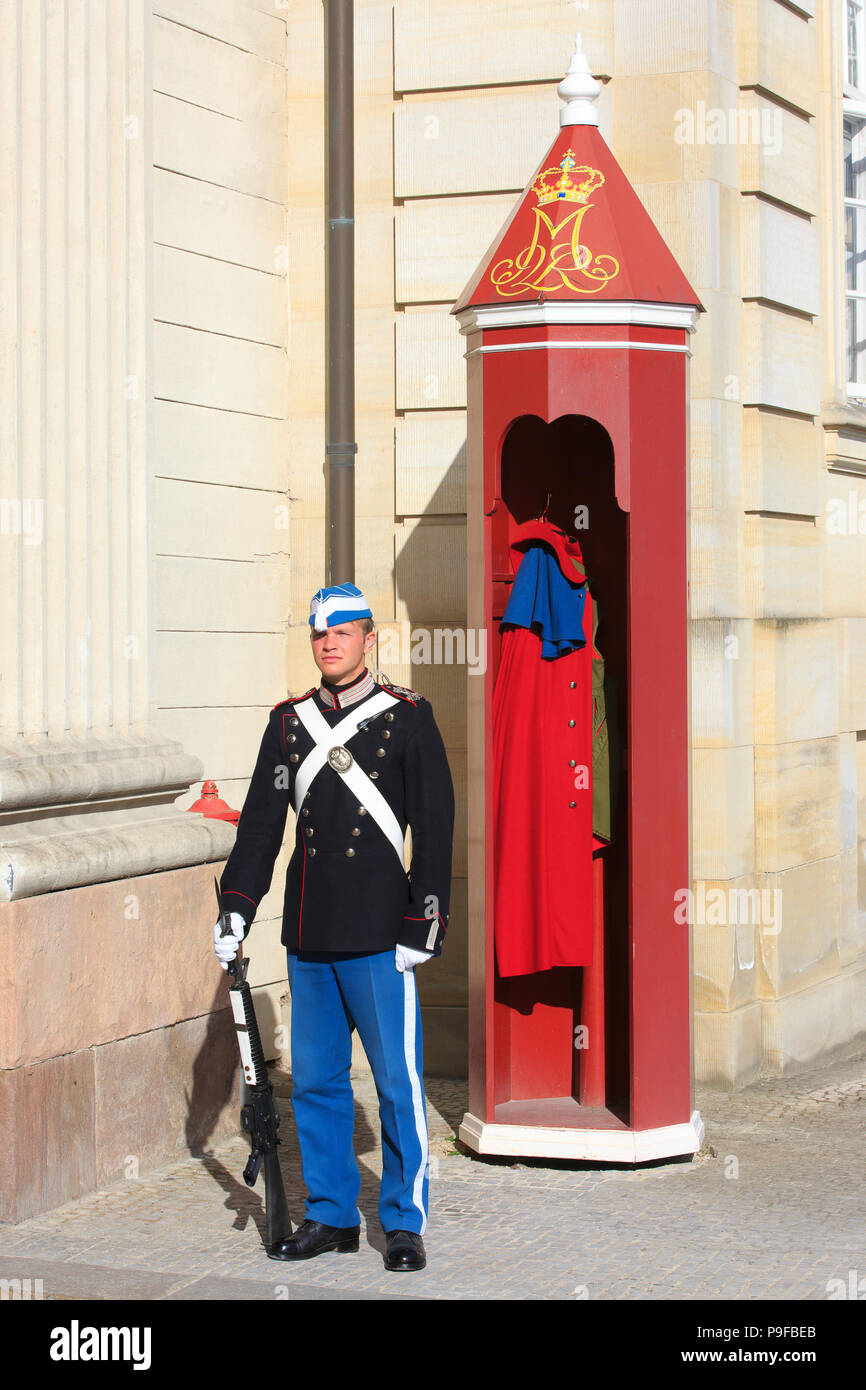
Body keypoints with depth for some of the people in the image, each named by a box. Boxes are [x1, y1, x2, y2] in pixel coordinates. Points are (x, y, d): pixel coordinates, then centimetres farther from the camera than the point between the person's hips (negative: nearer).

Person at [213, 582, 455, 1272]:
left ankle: (406, 1221, 9)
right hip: (309, 938, 4)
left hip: (379, 936, -4)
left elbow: (434, 825, -3)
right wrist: (236, 909, 4)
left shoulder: (408, 717, 0)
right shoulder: (291, 722, 11)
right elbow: (261, 820, 12)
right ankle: (331, 1215, 22)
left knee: (397, 1080, -1)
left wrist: (422, 925, -8)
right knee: (316, 1081, 10)